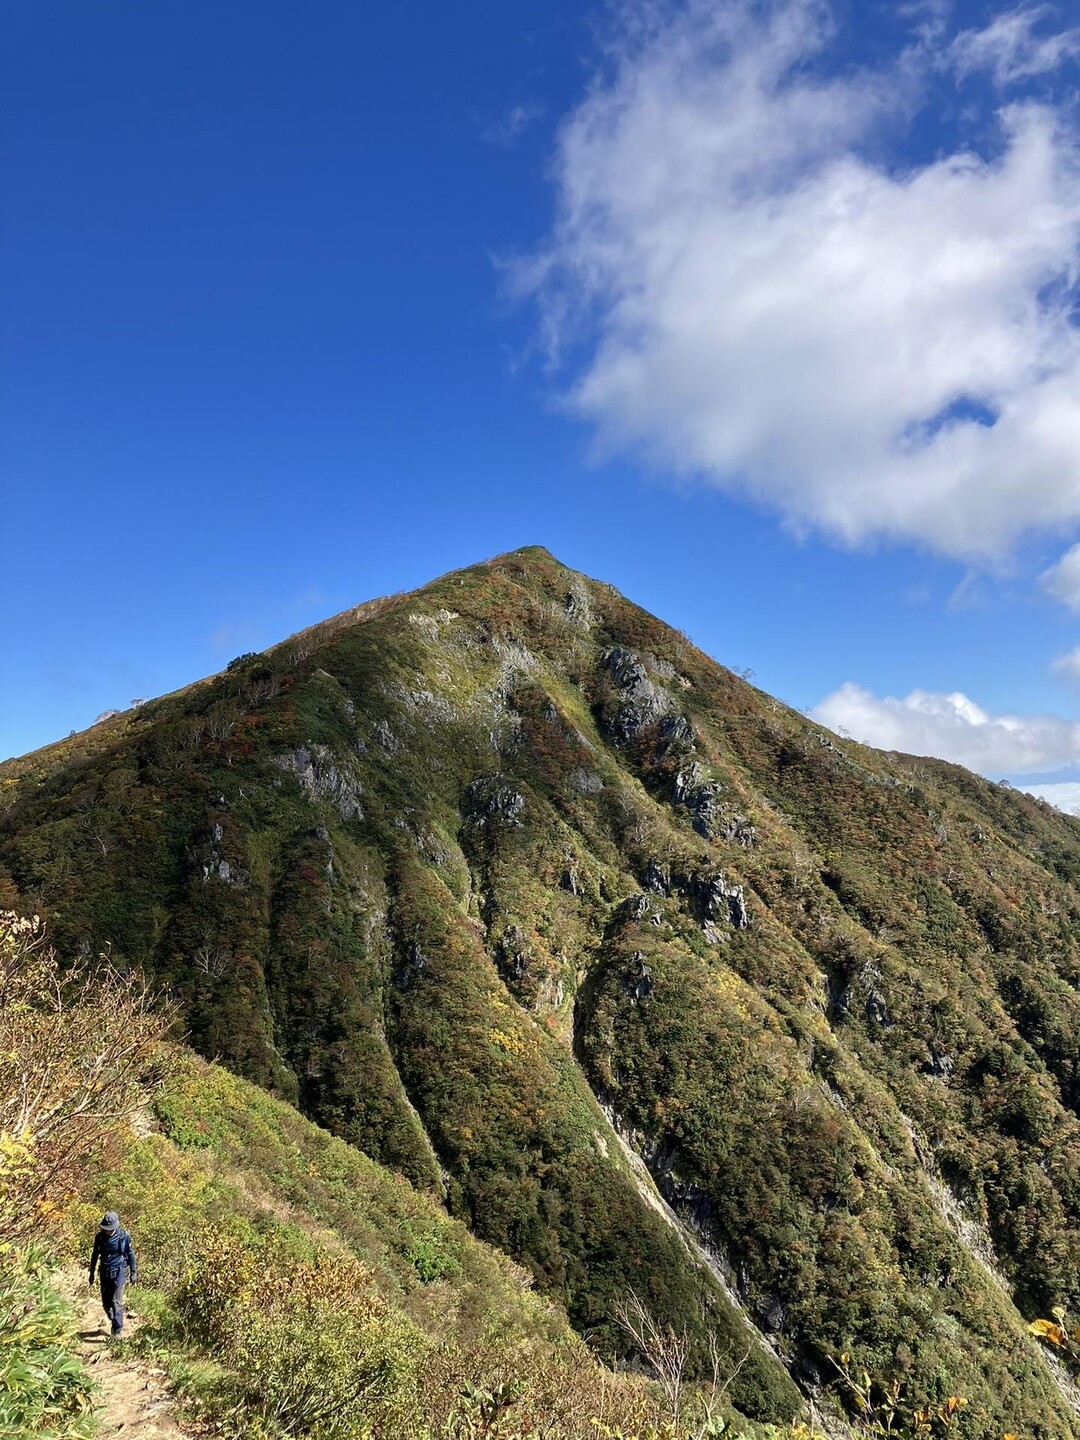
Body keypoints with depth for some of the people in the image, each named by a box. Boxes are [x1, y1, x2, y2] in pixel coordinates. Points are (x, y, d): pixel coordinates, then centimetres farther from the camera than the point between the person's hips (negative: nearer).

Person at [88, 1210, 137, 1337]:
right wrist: (91, 1273, 13)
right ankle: (114, 1321, 34)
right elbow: (95, 1255, 10)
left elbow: (130, 1254, -3)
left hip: (119, 1272, -4)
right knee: (106, 1303, 9)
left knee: (116, 1301, -9)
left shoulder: (124, 1236, -12)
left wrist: (133, 1272, -2)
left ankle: (118, 1330, -2)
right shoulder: (99, 1237, -4)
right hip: (105, 1273, 4)